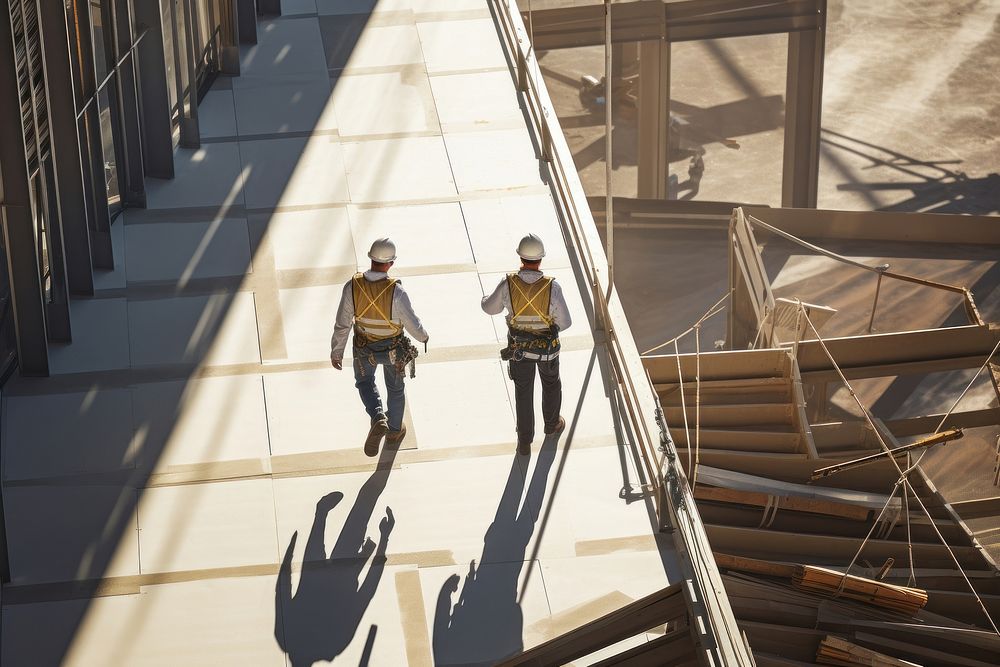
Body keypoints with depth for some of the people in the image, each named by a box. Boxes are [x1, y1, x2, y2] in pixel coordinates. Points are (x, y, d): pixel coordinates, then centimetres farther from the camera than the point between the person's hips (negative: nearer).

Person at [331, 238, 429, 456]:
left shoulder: (353, 287, -28)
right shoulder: (396, 292, -34)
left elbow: (342, 325, -18)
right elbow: (413, 325, -21)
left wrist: (336, 352, -2)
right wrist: (423, 336, 3)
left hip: (365, 348, 1)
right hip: (394, 349, -1)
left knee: (364, 381, 30)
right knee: (395, 386, 26)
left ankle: (378, 419, 7)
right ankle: (394, 431, 45)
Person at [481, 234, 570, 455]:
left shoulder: (508, 284, -24)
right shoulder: (552, 287, -28)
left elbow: (490, 308, -5)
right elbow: (564, 323, -18)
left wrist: (485, 299, 19)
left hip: (519, 347, 1)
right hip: (547, 347, -1)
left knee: (523, 392, 19)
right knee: (551, 383, 28)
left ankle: (524, 442, 26)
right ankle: (551, 424, 50)